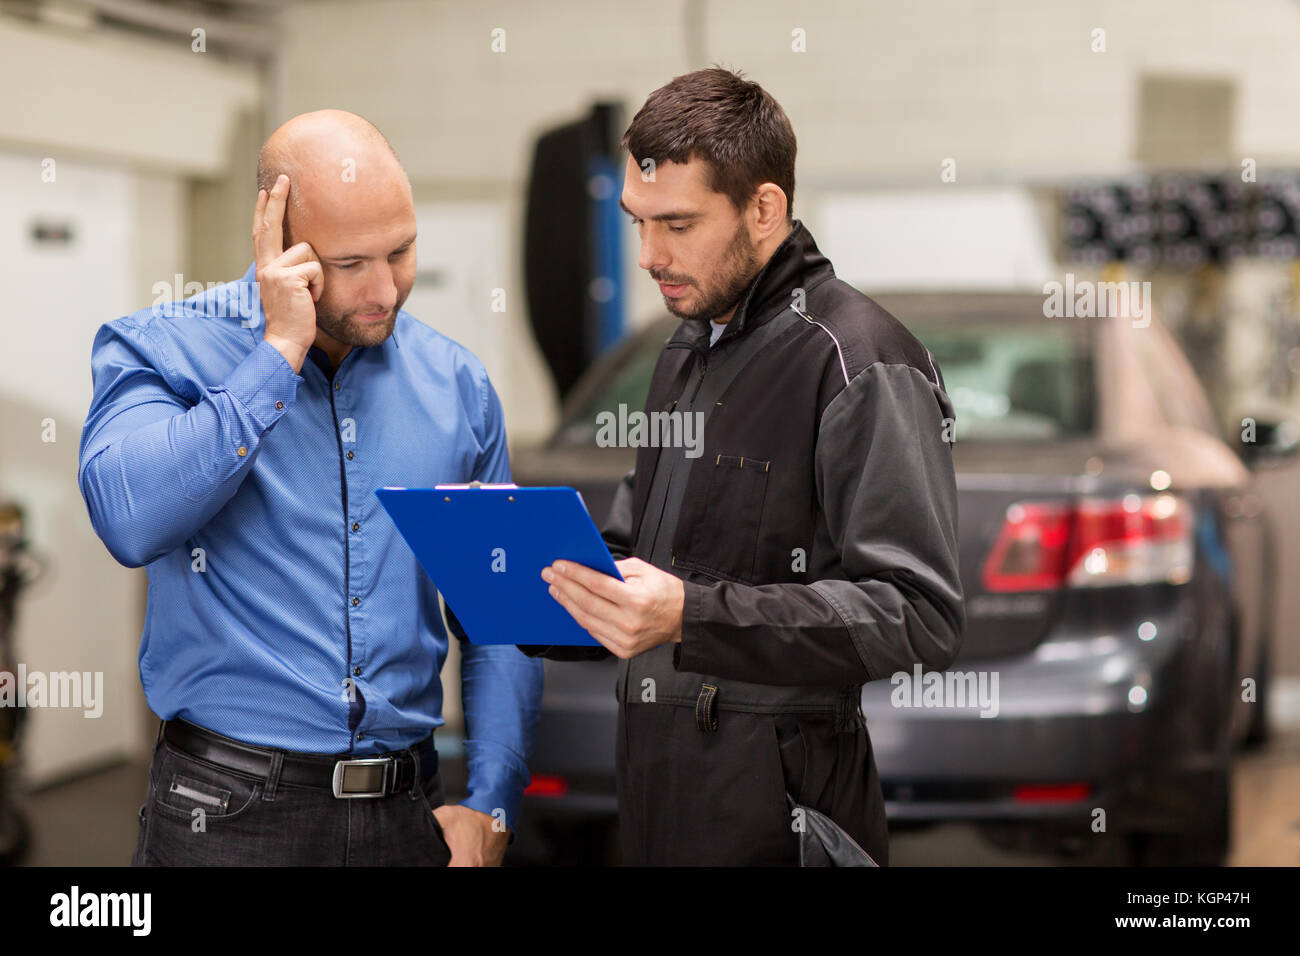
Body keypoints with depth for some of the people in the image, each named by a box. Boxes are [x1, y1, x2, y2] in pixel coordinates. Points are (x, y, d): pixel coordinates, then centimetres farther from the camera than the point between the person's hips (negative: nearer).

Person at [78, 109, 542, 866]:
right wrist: (281, 350, -18)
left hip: (409, 806, 4)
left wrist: (491, 805, 2)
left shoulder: (455, 383, 6)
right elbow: (130, 519, -25)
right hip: (227, 813, -3)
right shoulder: (159, 349, -4)